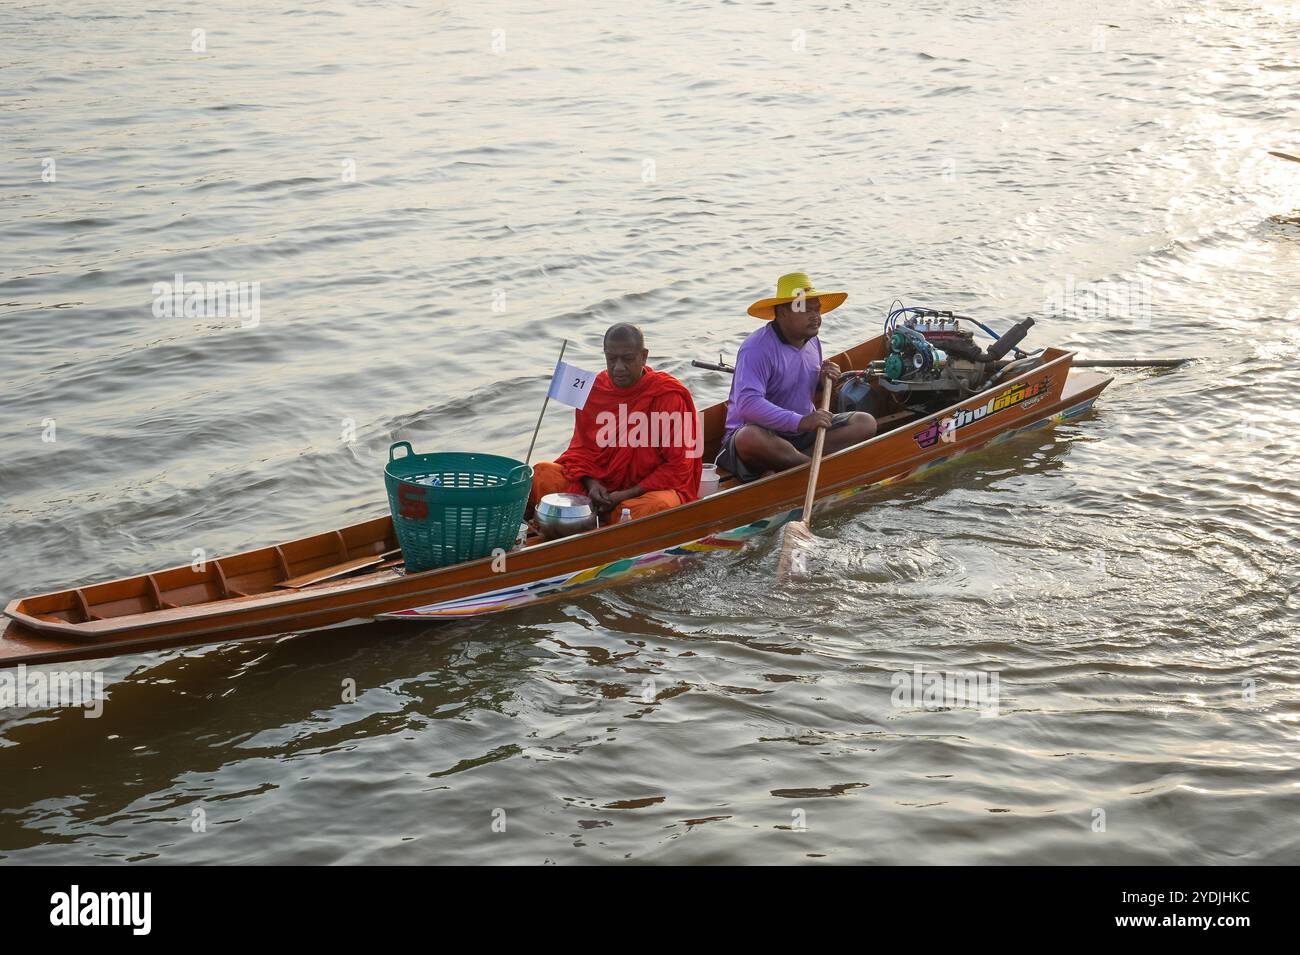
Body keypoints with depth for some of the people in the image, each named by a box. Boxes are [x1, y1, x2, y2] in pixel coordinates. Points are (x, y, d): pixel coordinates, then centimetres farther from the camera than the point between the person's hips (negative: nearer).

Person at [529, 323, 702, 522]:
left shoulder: (668, 395, -9)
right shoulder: (593, 389, 5)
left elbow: (678, 466, -9)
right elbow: (581, 447, 11)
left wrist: (627, 495, -16)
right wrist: (591, 483, -11)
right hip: (598, 483, 4)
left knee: (660, 505, -39)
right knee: (542, 473, -15)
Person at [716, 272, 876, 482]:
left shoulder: (813, 342, 9)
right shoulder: (757, 348, -19)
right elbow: (747, 404, -33)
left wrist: (825, 384, -3)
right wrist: (800, 422, -38)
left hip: (802, 432, 8)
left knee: (865, 423, -5)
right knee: (751, 439, -41)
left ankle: (786, 465, -22)